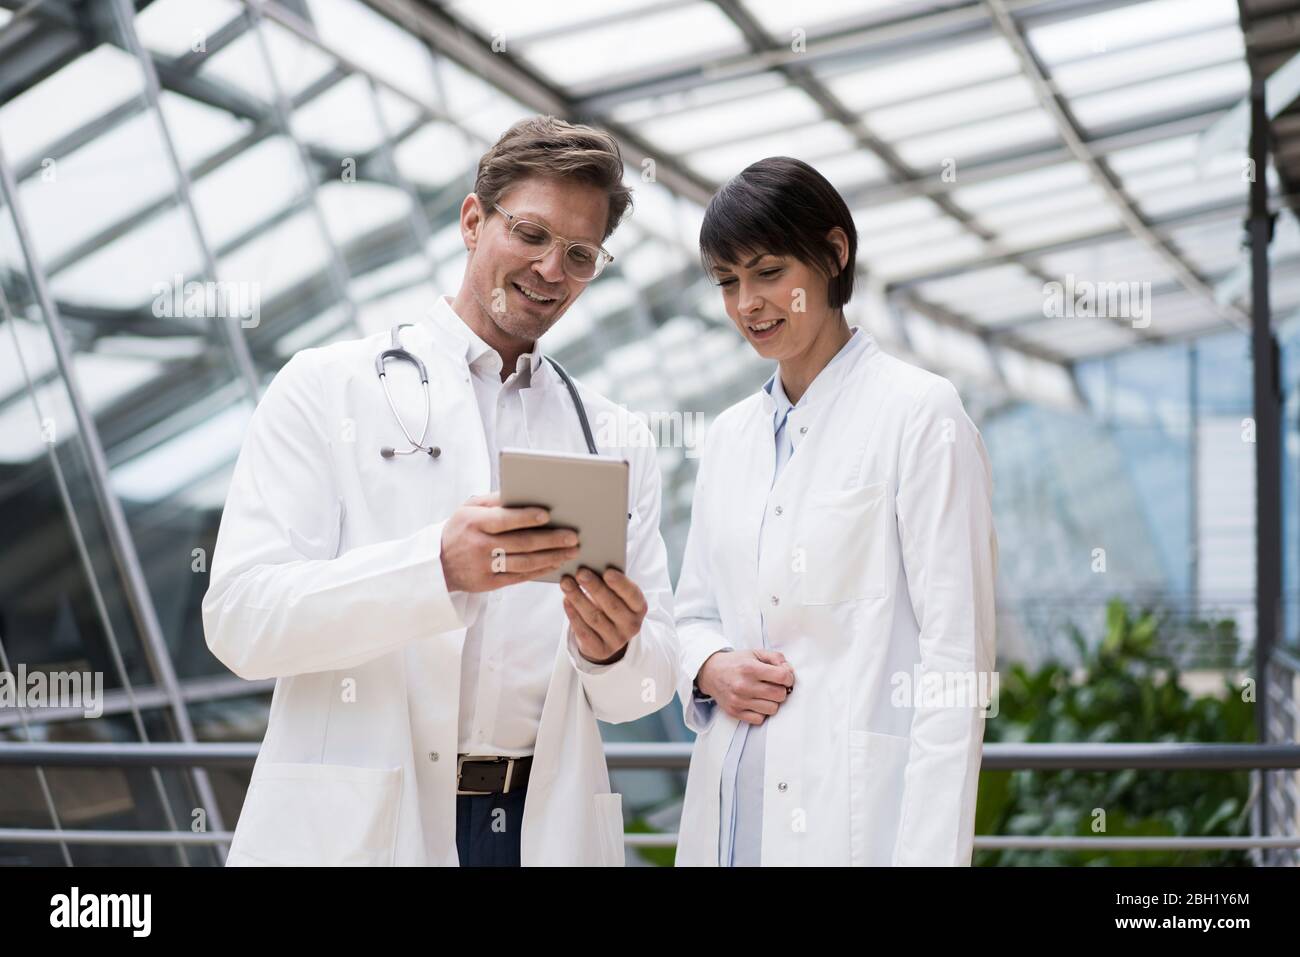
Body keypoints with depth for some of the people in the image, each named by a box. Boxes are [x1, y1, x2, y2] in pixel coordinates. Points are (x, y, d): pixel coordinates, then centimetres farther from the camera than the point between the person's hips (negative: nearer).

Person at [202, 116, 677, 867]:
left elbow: (647, 682, 6)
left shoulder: (619, 438, 9)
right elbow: (242, 618, -11)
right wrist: (441, 566, -24)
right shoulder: (327, 388, 0)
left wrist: (615, 651, -16)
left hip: (548, 828, 3)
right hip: (356, 826, -3)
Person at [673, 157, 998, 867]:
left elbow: (956, 649, -11)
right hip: (732, 807, 6)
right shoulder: (729, 435, 13)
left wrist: (929, 851, -17)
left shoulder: (918, 410, -6)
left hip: (855, 814, -6)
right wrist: (711, 668, -4)